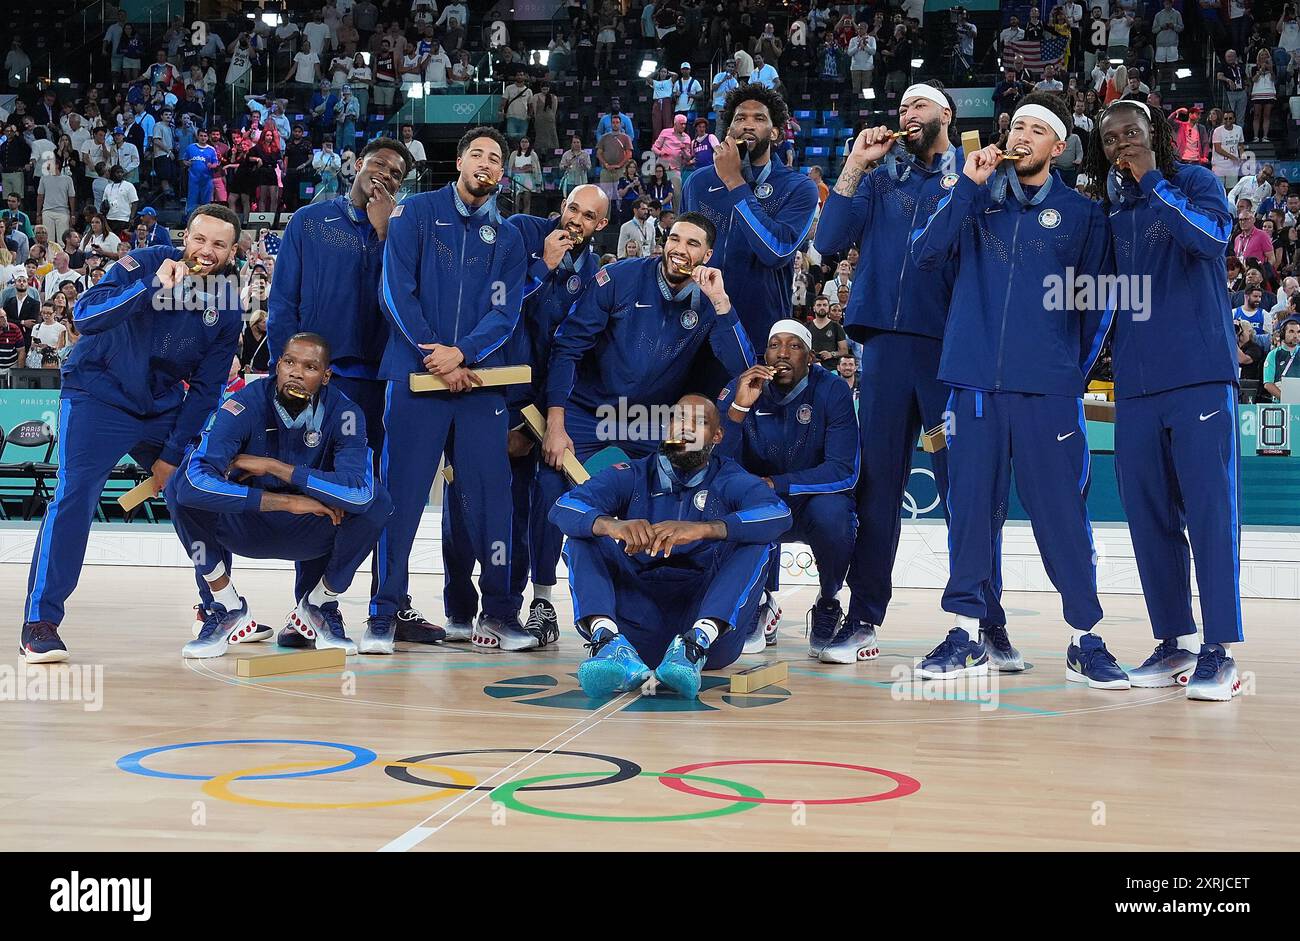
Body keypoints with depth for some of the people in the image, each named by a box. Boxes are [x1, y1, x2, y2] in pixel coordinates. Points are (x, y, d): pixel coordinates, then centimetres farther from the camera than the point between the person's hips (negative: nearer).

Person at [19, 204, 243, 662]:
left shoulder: (227, 309, -3)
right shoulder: (145, 264, -15)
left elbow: (205, 389, 2)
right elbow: (85, 315, -28)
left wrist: (173, 454, -3)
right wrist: (154, 286, -37)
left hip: (164, 409, 5)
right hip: (99, 398, -5)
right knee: (75, 494, -20)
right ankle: (40, 622, -16)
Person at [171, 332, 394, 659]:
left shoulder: (344, 413, -18)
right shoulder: (245, 405, -22)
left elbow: (358, 491, -35)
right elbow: (197, 478, -37)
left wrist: (272, 466, -31)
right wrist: (287, 502, -36)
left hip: (309, 533, 1)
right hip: (245, 527, -1)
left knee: (376, 501, -26)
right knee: (183, 484, -28)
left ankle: (318, 607, -2)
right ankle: (227, 609, -10)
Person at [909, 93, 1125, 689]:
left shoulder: (1081, 213, 9)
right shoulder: (975, 198, 12)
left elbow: (1098, 305, 10)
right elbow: (926, 254, -2)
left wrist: (1075, 371, 2)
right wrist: (969, 186, -6)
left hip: (1049, 391, -1)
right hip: (976, 383, 1)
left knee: (1062, 511, -2)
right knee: (971, 507, 3)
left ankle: (1085, 640, 6)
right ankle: (967, 634, 11)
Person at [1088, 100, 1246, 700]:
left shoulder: (1193, 181, 4)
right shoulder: (1111, 212, 17)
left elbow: (1213, 235, -17)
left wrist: (1151, 180, -11)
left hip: (1199, 374, -5)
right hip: (1135, 383, 5)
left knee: (1210, 510, -7)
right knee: (1149, 517, 5)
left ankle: (1220, 651, -5)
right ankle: (1174, 643, 14)